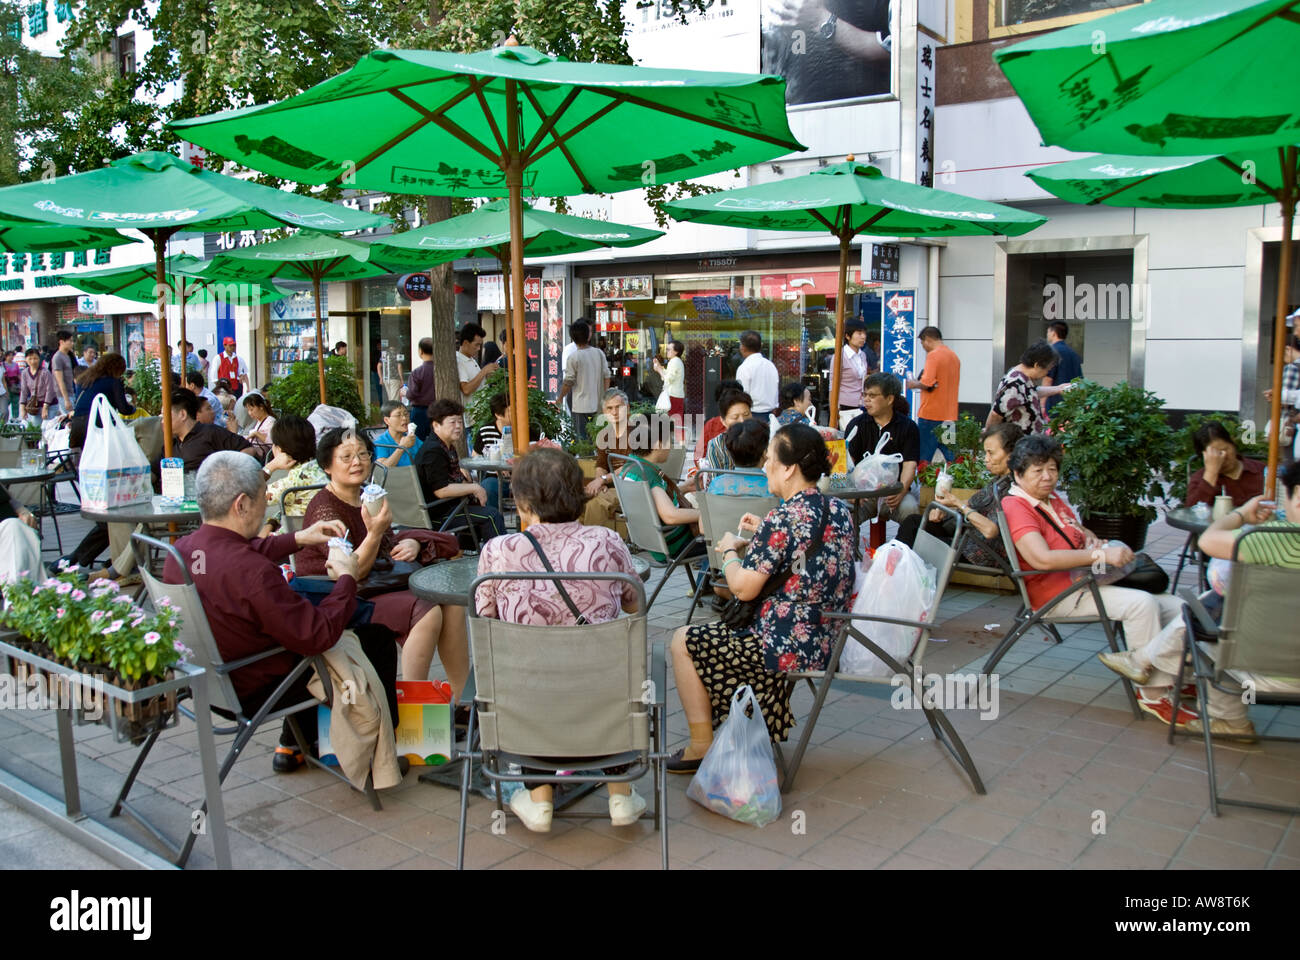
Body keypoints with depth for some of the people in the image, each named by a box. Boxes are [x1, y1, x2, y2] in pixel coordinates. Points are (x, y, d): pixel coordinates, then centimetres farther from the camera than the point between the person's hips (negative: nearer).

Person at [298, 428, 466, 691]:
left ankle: (462, 696, -2)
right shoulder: (324, 508, -16)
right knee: (427, 613, -26)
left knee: (451, 605, -9)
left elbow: (386, 545, 21)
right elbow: (352, 572, -21)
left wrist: (411, 543, -2)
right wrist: (374, 533, -38)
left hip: (378, 586, 8)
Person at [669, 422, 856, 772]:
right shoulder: (841, 511, 3)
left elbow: (743, 588, -20)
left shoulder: (782, 520, -23)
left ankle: (701, 747, 15)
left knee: (683, 641, 9)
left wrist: (729, 550, -2)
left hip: (790, 648, -9)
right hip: (830, 642, 9)